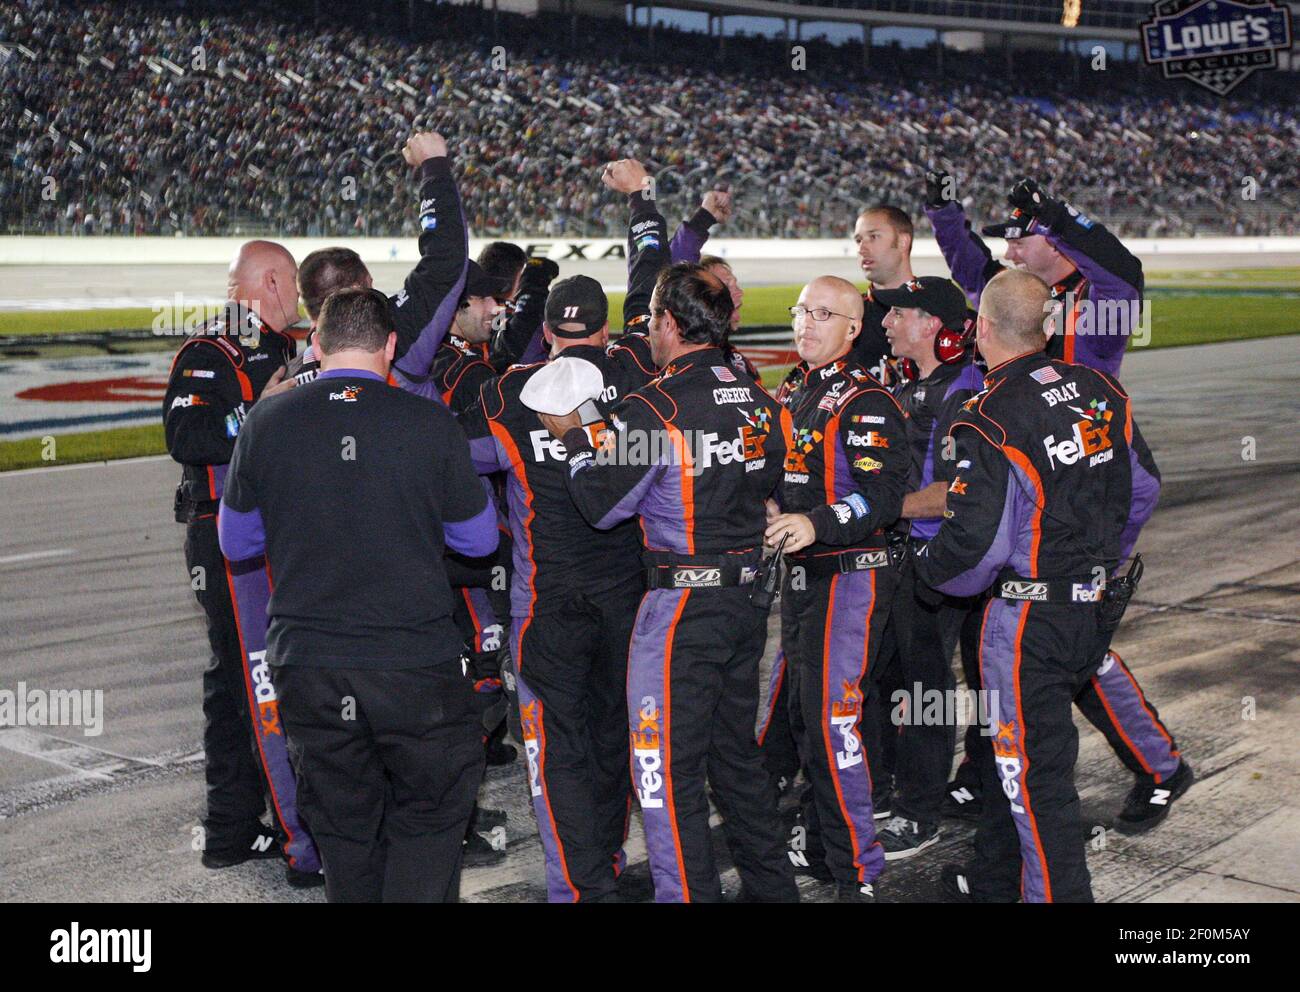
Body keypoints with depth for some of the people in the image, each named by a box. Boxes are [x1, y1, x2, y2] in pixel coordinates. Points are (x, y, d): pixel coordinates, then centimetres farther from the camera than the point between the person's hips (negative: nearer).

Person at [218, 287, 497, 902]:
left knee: (344, 833, 15)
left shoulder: (265, 425, -3)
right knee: (430, 815, 13)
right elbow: (480, 539, 4)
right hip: (414, 662, -2)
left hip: (305, 663, 3)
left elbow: (235, 542, 11)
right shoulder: (430, 424, -8)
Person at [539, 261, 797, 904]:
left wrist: (572, 439, 4)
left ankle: (689, 893, 4)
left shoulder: (654, 408, -16)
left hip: (682, 607, -8)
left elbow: (602, 505, -9)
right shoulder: (761, 403, 6)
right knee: (737, 755, 20)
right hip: (749, 598, 8)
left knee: (668, 776, 1)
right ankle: (771, 887, 28)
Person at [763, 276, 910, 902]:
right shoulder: (789, 392, 13)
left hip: (850, 575, -9)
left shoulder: (865, 404, -14)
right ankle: (818, 835, 33)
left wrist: (815, 524, -37)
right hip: (798, 574, 9)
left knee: (832, 720, -12)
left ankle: (858, 873, -5)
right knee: (802, 712, 17)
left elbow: (883, 496, -25)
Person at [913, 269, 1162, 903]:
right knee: (1009, 749, 22)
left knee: (1034, 771, 2)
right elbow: (1143, 488, 13)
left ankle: (1059, 892, 7)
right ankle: (994, 882, 36)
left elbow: (975, 543, -21)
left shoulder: (988, 421, -20)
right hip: (1094, 608, 8)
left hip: (1028, 619, -8)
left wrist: (927, 569, 0)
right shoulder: (1099, 391, 2)